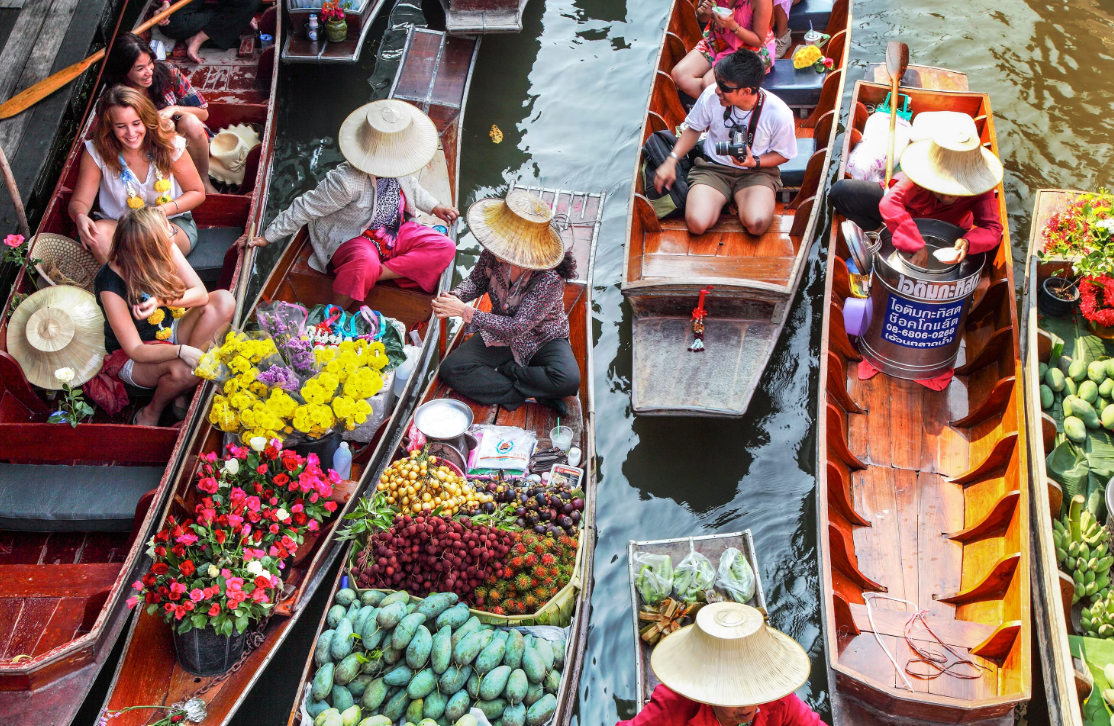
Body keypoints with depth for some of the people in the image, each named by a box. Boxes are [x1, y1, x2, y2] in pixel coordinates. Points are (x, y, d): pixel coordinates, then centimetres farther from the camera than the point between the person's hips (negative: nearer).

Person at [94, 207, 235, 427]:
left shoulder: (167, 250, -16)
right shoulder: (111, 286, -30)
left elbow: (201, 294, -15)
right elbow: (135, 351, -29)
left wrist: (161, 300, -34)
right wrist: (181, 351, -45)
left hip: (170, 333, 7)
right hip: (133, 360, -7)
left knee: (223, 300, -16)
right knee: (182, 369, -38)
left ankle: (184, 394, -14)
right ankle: (152, 413, -2)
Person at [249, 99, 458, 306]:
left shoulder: (394, 166, -9)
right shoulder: (347, 182, -30)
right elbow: (305, 208, -19)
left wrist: (434, 207, 17)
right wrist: (267, 237, -13)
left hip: (396, 233, 8)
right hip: (352, 240, -7)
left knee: (445, 249, -14)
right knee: (365, 264, -43)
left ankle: (379, 273, -22)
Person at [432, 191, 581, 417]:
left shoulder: (550, 278, -34)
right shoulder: (494, 254, -19)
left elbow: (518, 327, -32)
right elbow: (477, 281, 4)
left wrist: (465, 312, -34)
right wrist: (456, 296, -20)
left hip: (542, 340, -4)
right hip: (501, 335, 5)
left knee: (568, 379, -34)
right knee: (451, 369, -16)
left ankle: (504, 372, -12)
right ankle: (532, 394, -17)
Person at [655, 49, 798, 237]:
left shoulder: (778, 114, -18)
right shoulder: (712, 95, -14)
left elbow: (783, 154, 0)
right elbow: (694, 129, 6)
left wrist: (755, 162, -20)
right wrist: (671, 161, -5)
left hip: (756, 172, -2)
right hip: (713, 168, 2)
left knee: (757, 224, -32)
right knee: (697, 223, -26)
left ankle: (739, 201, 5)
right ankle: (720, 200, 9)